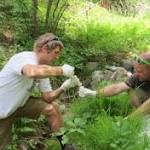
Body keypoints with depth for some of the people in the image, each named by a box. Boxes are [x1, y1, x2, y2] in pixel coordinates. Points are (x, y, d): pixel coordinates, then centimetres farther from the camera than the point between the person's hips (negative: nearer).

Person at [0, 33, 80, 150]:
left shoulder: (43, 68, -2)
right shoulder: (25, 57, -27)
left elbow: (47, 97, -3)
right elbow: (33, 72, -53)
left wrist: (64, 87, -20)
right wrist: (62, 70, -40)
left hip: (20, 103, 7)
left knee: (52, 108, -2)